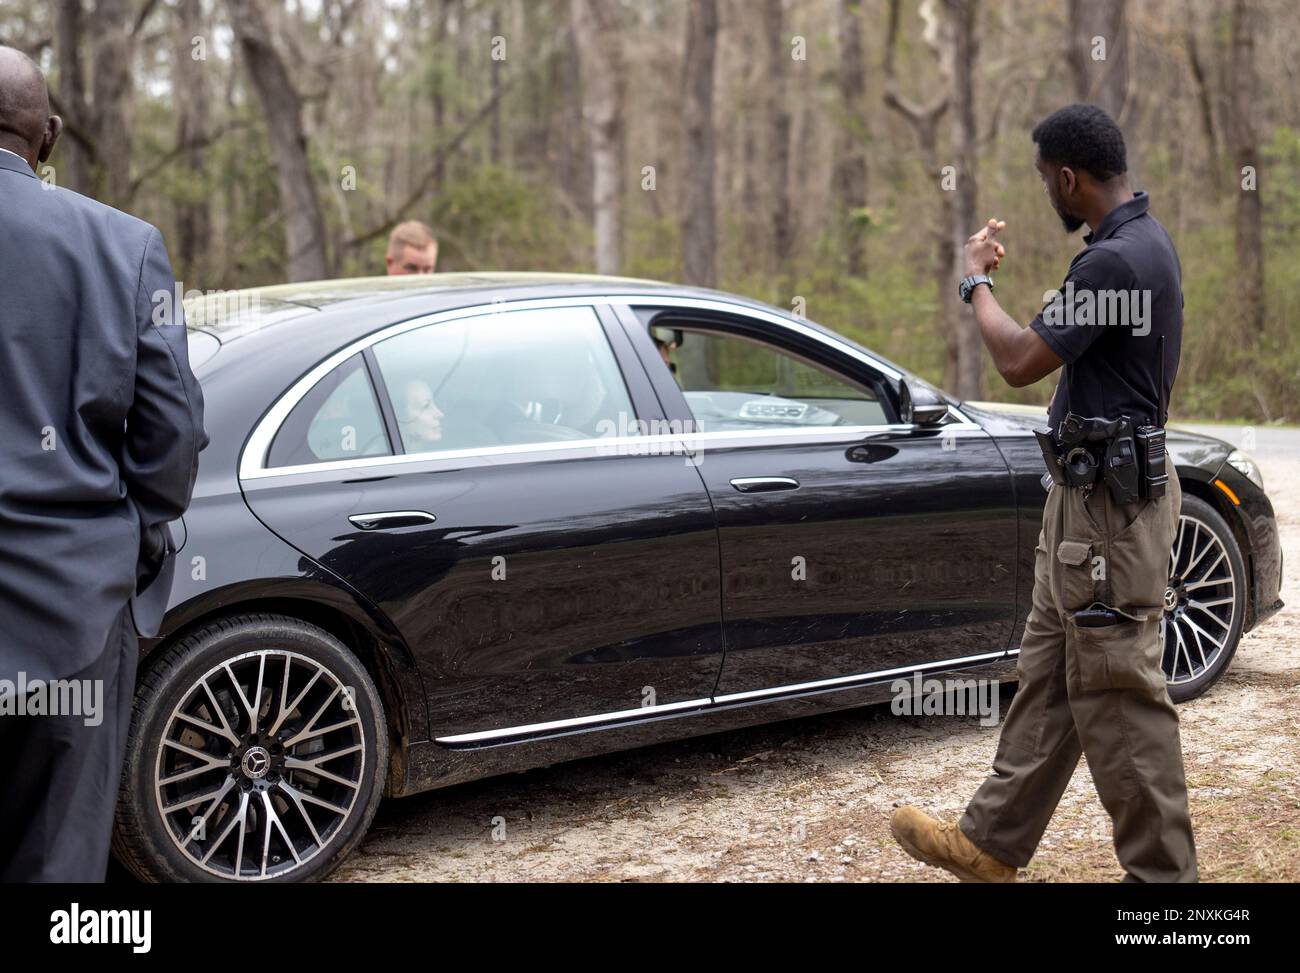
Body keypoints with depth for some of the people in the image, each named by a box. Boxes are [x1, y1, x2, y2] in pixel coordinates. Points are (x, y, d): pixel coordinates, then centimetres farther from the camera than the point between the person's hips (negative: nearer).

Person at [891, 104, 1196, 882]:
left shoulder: (1114, 260, -22)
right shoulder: (1145, 240, 12)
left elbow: (1020, 360, -21)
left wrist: (977, 280, -4)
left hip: (1106, 505, -11)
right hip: (1092, 495, 11)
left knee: (1119, 698, -3)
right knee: (1047, 677, 15)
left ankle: (1162, 871, 7)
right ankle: (993, 844, 25)